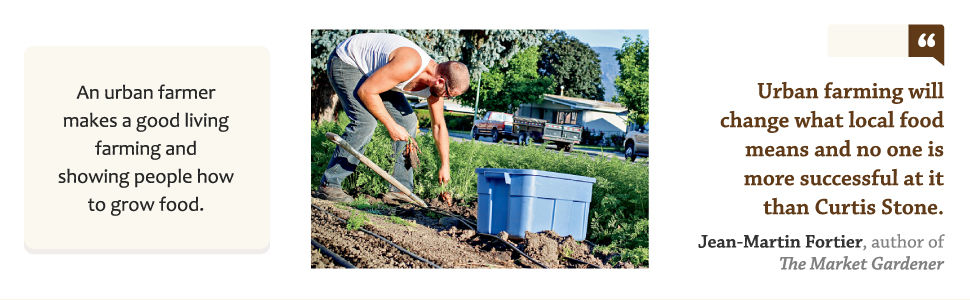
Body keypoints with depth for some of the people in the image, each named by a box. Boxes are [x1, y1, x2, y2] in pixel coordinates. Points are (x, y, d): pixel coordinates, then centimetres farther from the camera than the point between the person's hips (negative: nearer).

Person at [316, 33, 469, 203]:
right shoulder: (409, 64, -37)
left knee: (408, 121, 1)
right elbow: (366, 91, -30)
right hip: (346, 62, -9)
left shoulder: (435, 85, -11)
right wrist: (391, 126, -26)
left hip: (373, 70, 9)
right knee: (365, 121, -25)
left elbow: (439, 126, 5)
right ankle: (328, 185, -18)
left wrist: (445, 166, 7)